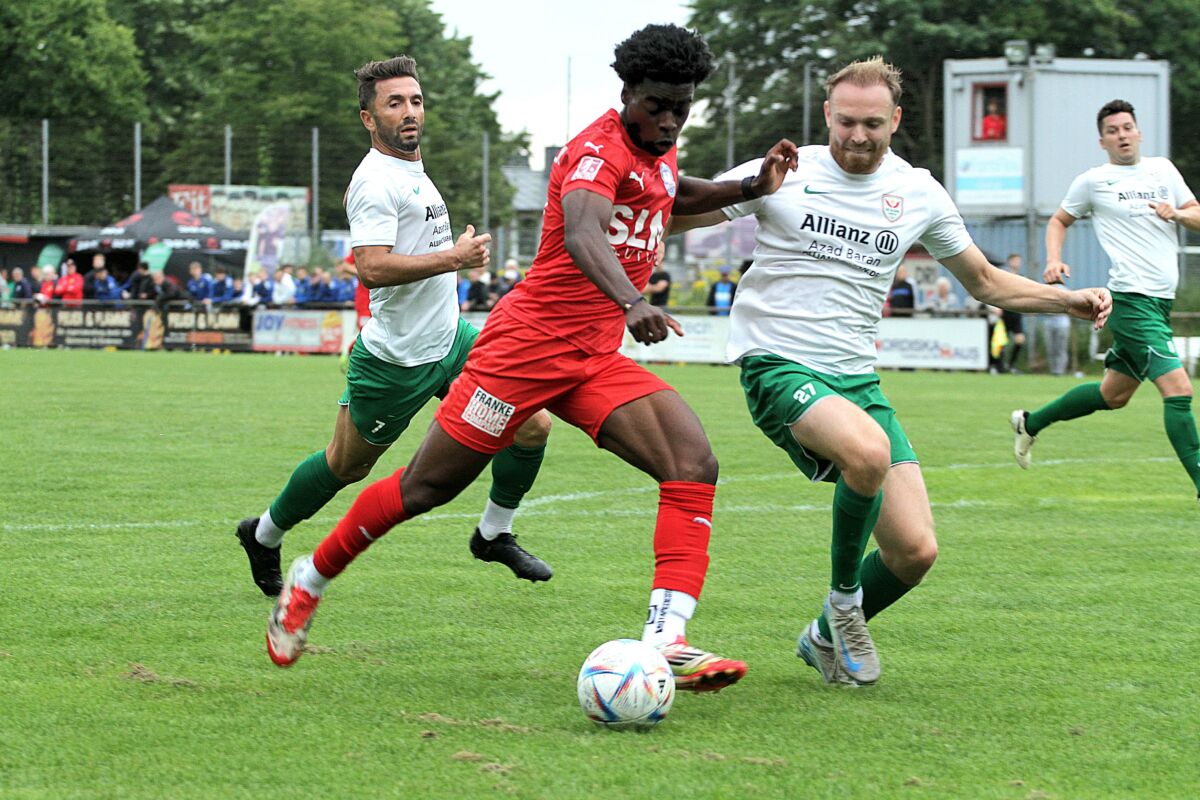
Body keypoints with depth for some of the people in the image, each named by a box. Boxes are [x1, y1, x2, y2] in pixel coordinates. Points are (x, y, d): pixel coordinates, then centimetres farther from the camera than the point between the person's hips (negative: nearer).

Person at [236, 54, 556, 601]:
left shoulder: (412, 170, 10)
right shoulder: (377, 181, -21)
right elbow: (372, 267, -32)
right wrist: (454, 257, -26)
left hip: (448, 339, 9)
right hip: (396, 358, -9)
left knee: (532, 423, -1)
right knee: (346, 466, 8)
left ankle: (495, 535, 16)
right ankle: (264, 536, 31)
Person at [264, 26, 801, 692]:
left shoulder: (656, 150, 11)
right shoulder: (599, 149, -17)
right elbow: (581, 231, -39)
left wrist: (750, 188, 21)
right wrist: (631, 301, -56)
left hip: (597, 361, 8)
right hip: (530, 340, -8)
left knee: (693, 464, -16)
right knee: (426, 488, 2)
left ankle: (665, 642, -26)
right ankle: (311, 580, 26)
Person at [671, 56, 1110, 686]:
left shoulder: (918, 192, 7)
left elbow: (985, 282, 19)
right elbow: (673, 214, 1)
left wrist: (1069, 300, 5)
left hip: (857, 379, 5)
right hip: (779, 367, -5)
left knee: (916, 551, -6)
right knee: (870, 450, -37)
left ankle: (827, 638, 23)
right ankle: (843, 599, -11)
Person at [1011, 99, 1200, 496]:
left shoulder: (1163, 169, 13)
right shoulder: (1093, 181, 0)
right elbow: (1059, 221, 14)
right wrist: (1054, 260, -3)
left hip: (1162, 300, 7)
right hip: (1131, 297, -7)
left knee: (1113, 395, 18)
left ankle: (1030, 422, 37)